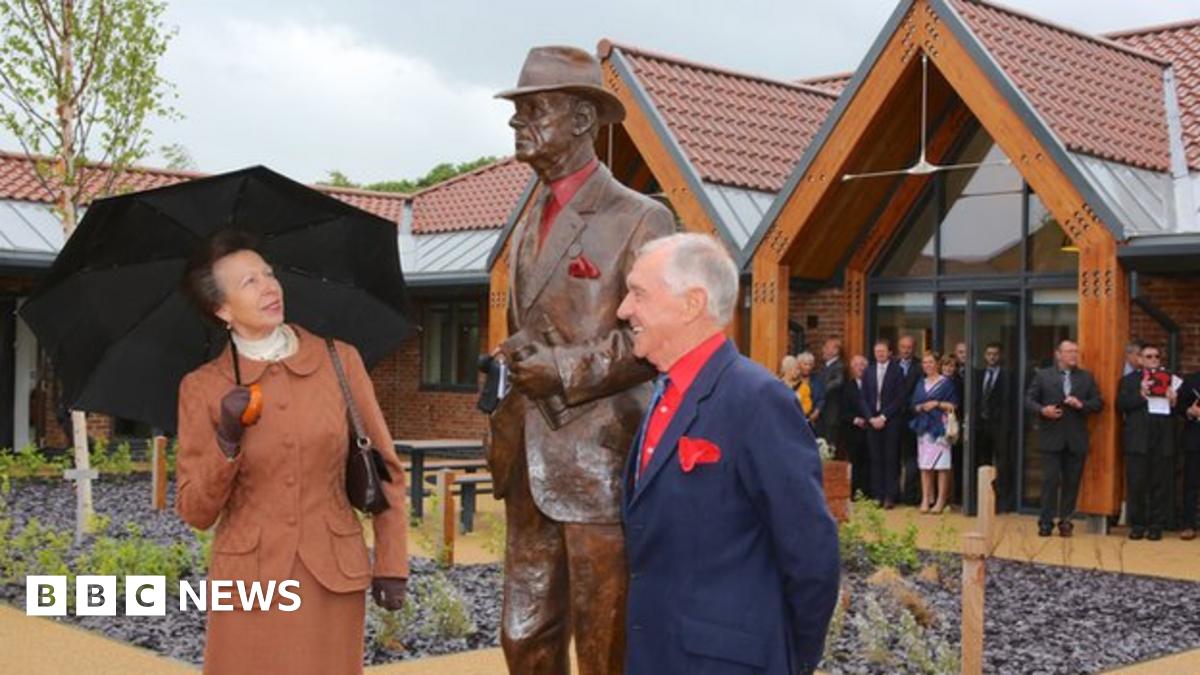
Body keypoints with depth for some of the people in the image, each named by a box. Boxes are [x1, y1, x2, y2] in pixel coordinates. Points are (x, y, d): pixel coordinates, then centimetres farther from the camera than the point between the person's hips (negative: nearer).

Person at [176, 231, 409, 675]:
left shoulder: (339, 360, 0)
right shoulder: (202, 387, -2)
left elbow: (386, 467, 6)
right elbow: (195, 513, -1)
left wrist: (391, 563, 1)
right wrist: (227, 441, -16)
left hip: (333, 579, 1)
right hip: (250, 583, -1)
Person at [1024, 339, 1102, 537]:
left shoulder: (1086, 377, 11)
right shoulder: (1042, 376, 5)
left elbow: (1098, 403, 8)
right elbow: (1029, 400, 3)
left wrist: (1081, 404, -11)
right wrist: (1042, 410, -15)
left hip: (1076, 439, 2)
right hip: (1051, 438, -2)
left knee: (1072, 482, 4)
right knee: (1050, 480, -4)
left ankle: (1066, 521, 13)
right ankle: (1046, 522, 2)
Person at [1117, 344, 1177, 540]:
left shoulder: (1169, 379, 13)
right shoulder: (1129, 380, 10)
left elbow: (1178, 410, 9)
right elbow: (1120, 405, -3)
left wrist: (1174, 402, -12)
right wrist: (1141, 395, -14)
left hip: (1163, 442, 1)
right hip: (1138, 441, -1)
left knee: (1159, 485, 3)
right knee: (1136, 485, 1)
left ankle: (1156, 526, 8)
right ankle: (1137, 525, 9)